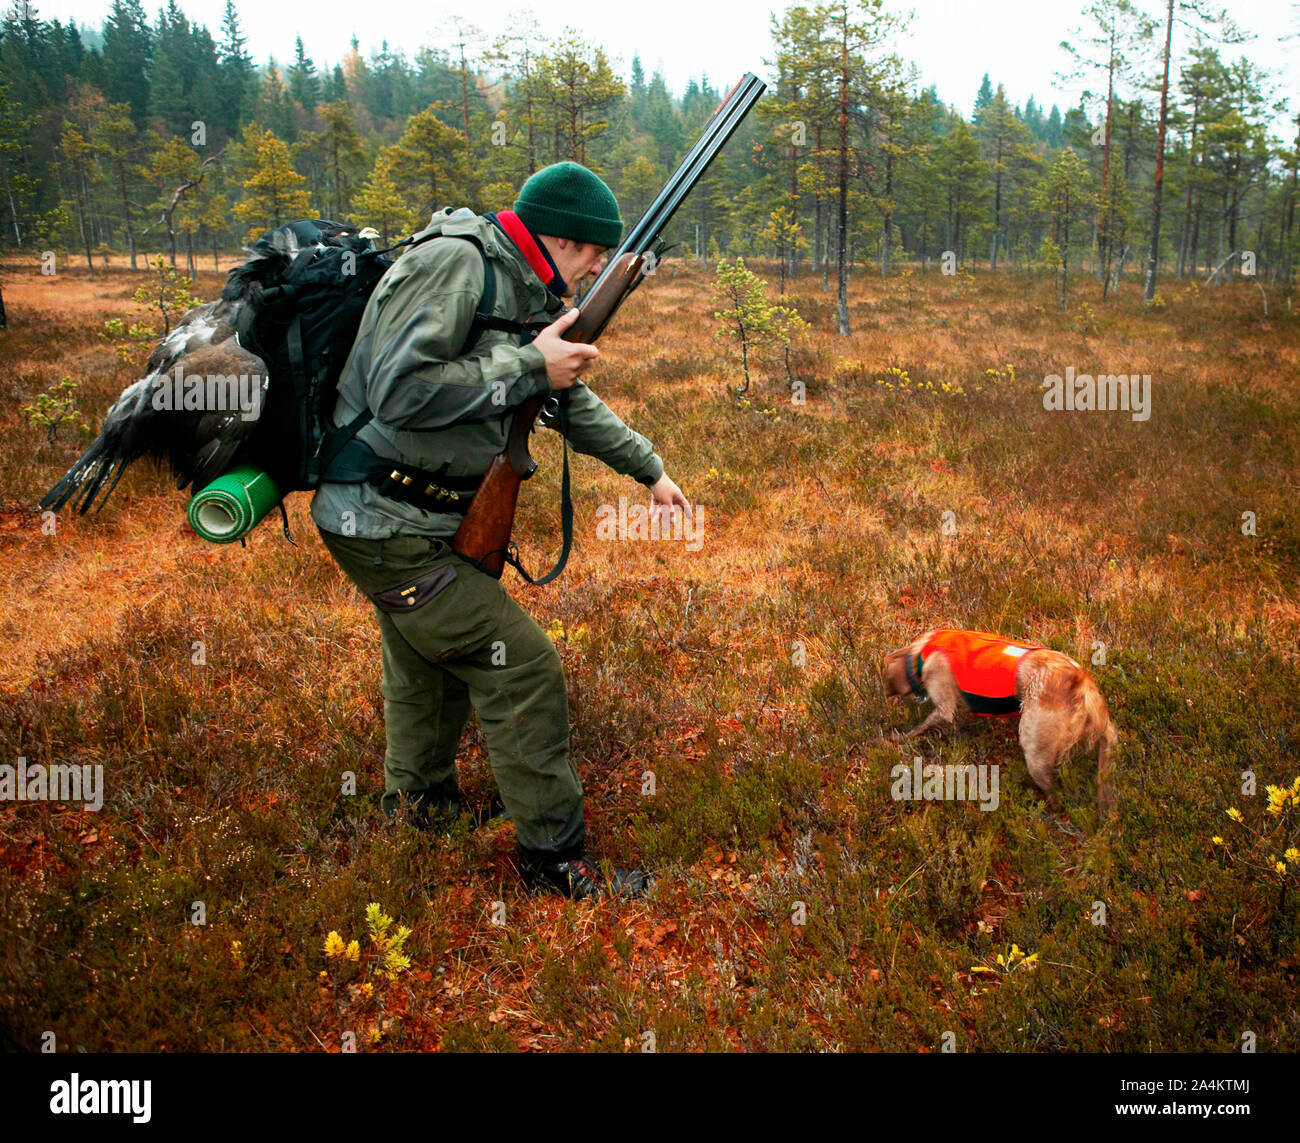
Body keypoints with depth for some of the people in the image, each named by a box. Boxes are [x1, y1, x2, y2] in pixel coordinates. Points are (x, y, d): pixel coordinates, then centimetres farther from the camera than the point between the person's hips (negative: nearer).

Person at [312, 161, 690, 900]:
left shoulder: (525, 292, 10)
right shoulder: (453, 263, -18)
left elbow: (572, 401, 22)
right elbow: (398, 391, -28)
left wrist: (650, 469, 24)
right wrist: (529, 365, -22)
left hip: (422, 521, 10)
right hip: (387, 526, -10)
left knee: (431, 659, 26)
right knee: (522, 666, -8)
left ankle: (420, 800, 49)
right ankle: (555, 856, 5)